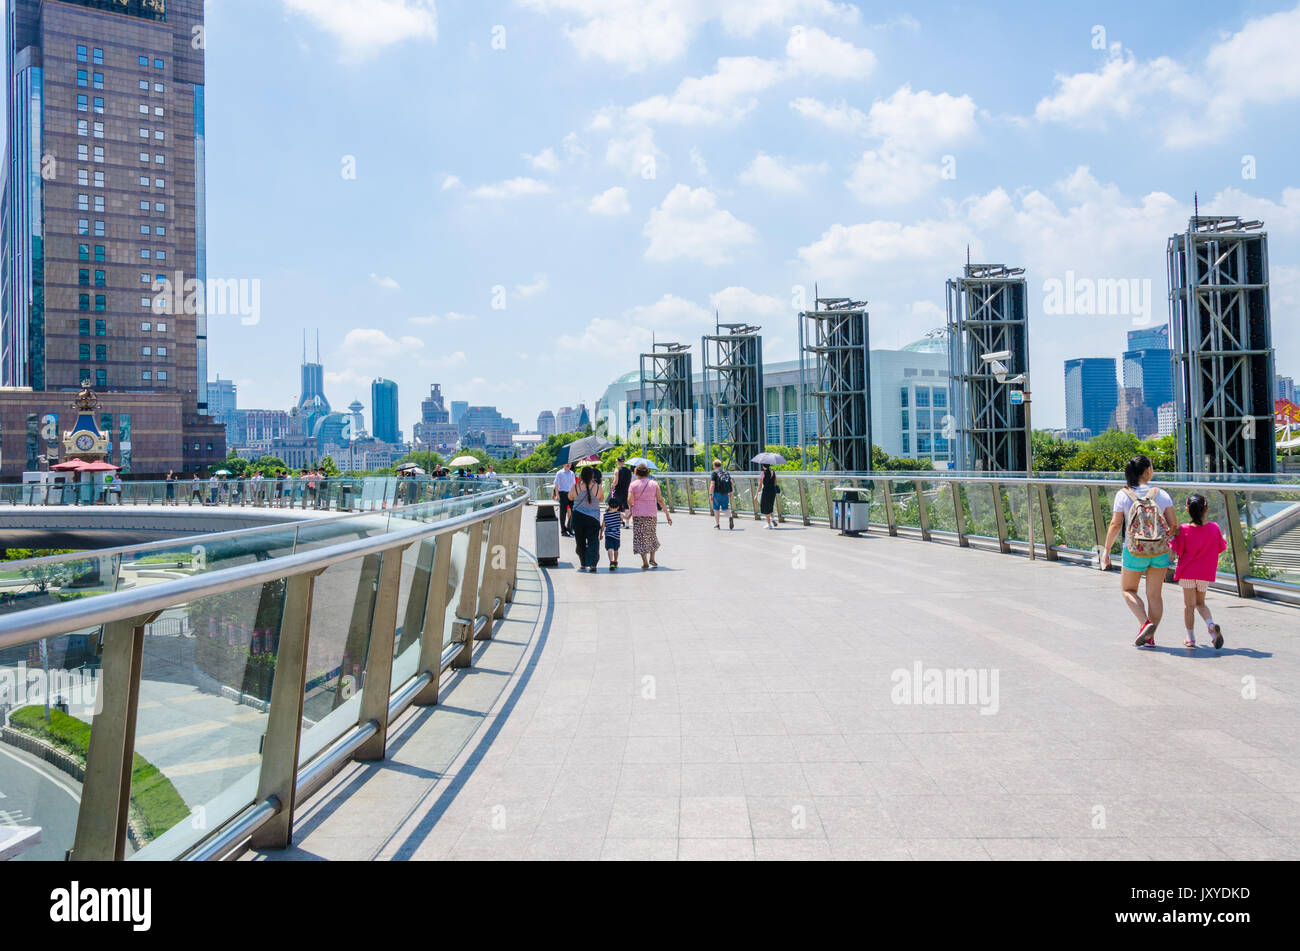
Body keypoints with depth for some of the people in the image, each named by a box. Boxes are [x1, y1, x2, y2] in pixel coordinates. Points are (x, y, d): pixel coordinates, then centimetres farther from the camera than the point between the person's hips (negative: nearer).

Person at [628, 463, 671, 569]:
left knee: (640, 538, 3)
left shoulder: (633, 485, -1)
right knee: (652, 536, 20)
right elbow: (660, 500, -2)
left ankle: (645, 563, 0)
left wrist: (630, 510, 9)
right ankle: (652, 558, 18)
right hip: (652, 514, 2)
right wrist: (668, 515, 0)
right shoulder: (654, 484, 3)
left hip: (638, 514, -2)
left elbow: (630, 500, -11)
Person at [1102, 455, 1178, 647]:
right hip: (1160, 551, 2)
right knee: (1155, 594, 12)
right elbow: (1173, 524, -2)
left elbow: (1115, 525, -11)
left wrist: (1106, 550, -2)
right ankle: (1150, 637, 15)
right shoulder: (1161, 494, -1)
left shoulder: (1123, 495, -7)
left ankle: (1145, 623, -5)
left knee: (1128, 589, 16)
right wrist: (1164, 539, 18)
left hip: (1135, 551, -2)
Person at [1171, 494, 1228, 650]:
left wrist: (1173, 537, 7)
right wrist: (1223, 537, 26)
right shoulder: (1214, 527, -6)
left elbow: (1176, 551, -9)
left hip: (1188, 572, -3)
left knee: (1189, 605, 7)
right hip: (1206, 573, 3)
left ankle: (1191, 639, 11)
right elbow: (1221, 548, 7)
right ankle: (1211, 625, -9)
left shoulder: (1184, 530, -13)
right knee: (1200, 603, 18)